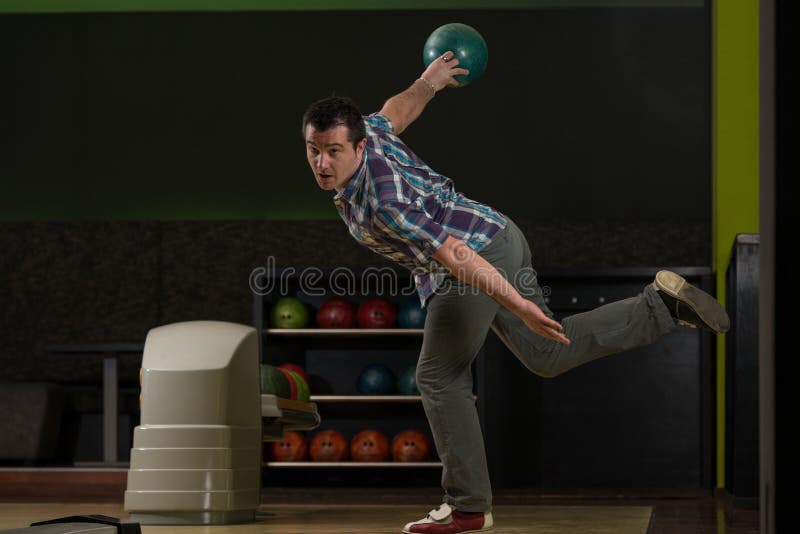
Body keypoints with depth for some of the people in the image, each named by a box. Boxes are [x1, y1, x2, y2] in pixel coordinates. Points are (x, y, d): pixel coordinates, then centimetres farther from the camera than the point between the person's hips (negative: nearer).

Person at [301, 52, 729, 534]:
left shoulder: (382, 202, -29)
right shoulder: (368, 131, -4)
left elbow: (455, 255, -33)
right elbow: (396, 112, 20)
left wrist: (517, 306, -35)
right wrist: (427, 84, 40)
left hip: (481, 259, -10)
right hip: (499, 236, 10)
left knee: (440, 379, 0)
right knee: (546, 356, 18)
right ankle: (662, 305, 12)